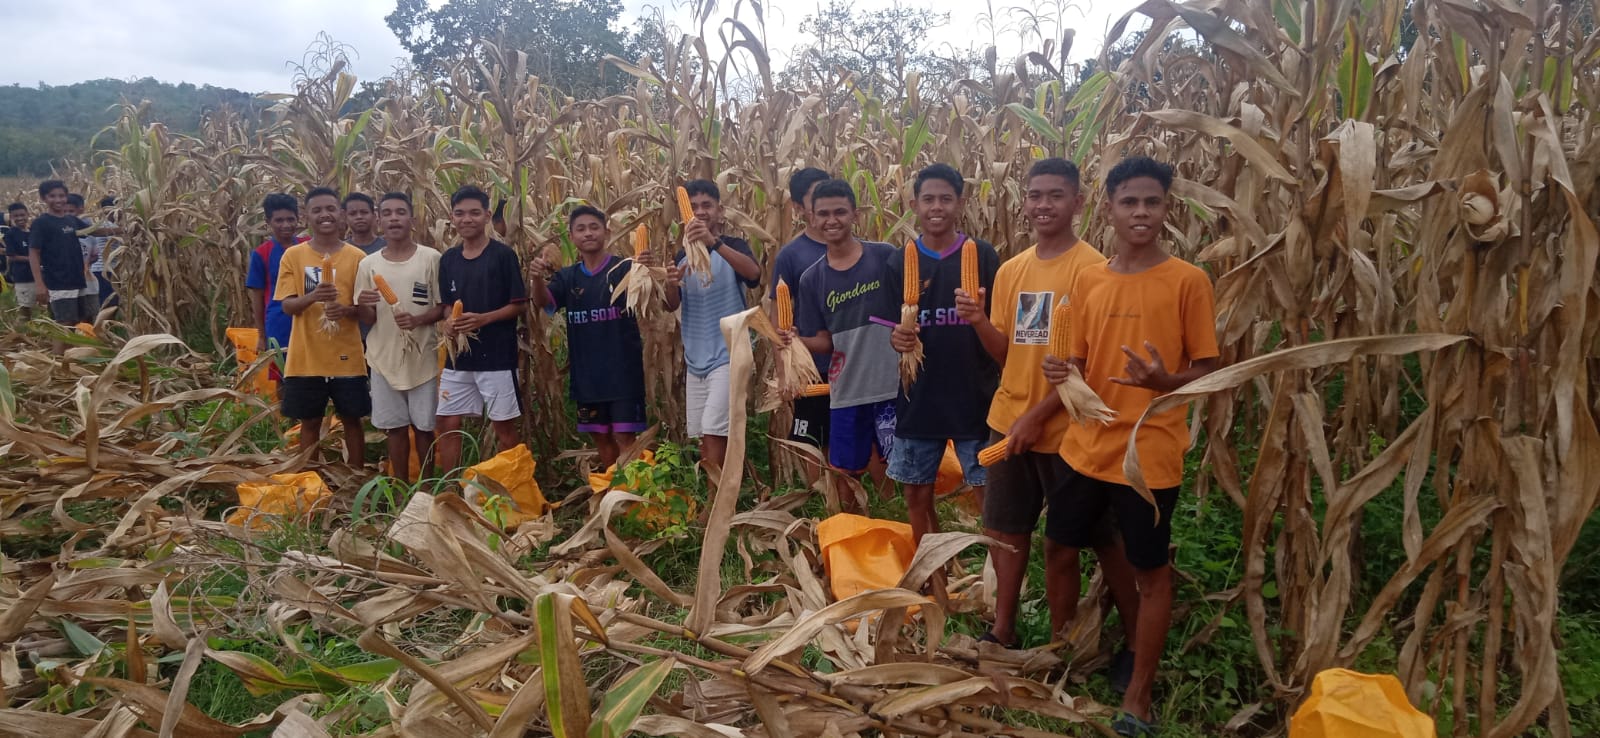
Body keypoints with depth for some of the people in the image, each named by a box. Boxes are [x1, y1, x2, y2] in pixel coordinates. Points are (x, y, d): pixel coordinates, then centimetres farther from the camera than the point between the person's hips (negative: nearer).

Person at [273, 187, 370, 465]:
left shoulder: (357, 257, 0)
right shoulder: (293, 255, 1)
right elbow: (287, 306, -4)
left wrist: (347, 310, -19)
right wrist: (312, 296, -24)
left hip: (347, 357, 0)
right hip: (306, 357, 0)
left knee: (352, 420, 8)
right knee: (309, 422, 9)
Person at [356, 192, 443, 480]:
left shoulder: (431, 258, -5)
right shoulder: (368, 264, 2)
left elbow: (443, 307, -2)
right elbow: (368, 320, 4)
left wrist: (418, 320, -20)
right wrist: (363, 305, -18)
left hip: (422, 356, -2)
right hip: (384, 357, 2)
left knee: (423, 425, 7)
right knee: (394, 425, 10)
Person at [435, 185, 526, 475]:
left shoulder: (503, 255, -6)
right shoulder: (448, 259, 9)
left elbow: (519, 305, -6)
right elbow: (446, 305, 17)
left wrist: (483, 319, -20)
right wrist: (448, 323, -5)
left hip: (497, 356, -5)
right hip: (459, 356, 5)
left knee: (504, 426, 3)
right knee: (447, 424, 8)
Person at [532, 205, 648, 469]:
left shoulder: (624, 268, -5)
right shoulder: (568, 276, 8)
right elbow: (543, 302, -7)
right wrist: (538, 277, -29)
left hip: (622, 369, -5)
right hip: (586, 372, 5)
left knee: (624, 437, -3)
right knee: (601, 437, 14)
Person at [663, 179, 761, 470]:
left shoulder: (733, 246, -5)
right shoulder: (683, 255, 11)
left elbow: (754, 273, -27)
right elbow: (672, 305, 5)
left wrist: (714, 242, -41)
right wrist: (672, 282, -18)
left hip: (728, 355, -6)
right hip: (695, 359, 6)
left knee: (714, 434, -13)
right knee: (705, 439, 10)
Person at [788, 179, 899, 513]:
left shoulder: (886, 257, -4)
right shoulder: (812, 279, 4)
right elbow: (824, 342, 5)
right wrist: (794, 339, -13)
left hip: (893, 384, -3)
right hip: (846, 389, 3)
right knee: (845, 470, 13)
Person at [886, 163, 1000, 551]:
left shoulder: (982, 255, -3)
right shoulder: (899, 261, 3)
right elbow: (894, 327, 5)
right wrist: (898, 339, -15)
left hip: (974, 394, -2)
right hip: (920, 395, 3)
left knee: (992, 494, 2)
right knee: (917, 494, 12)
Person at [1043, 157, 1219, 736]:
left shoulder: (1187, 281, -8)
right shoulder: (1089, 280, 6)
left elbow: (1207, 371, -7)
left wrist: (1164, 380, -27)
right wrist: (1062, 375, -10)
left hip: (1151, 452, -5)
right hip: (1085, 444, 5)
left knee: (1151, 571, 6)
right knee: (1063, 550, 15)